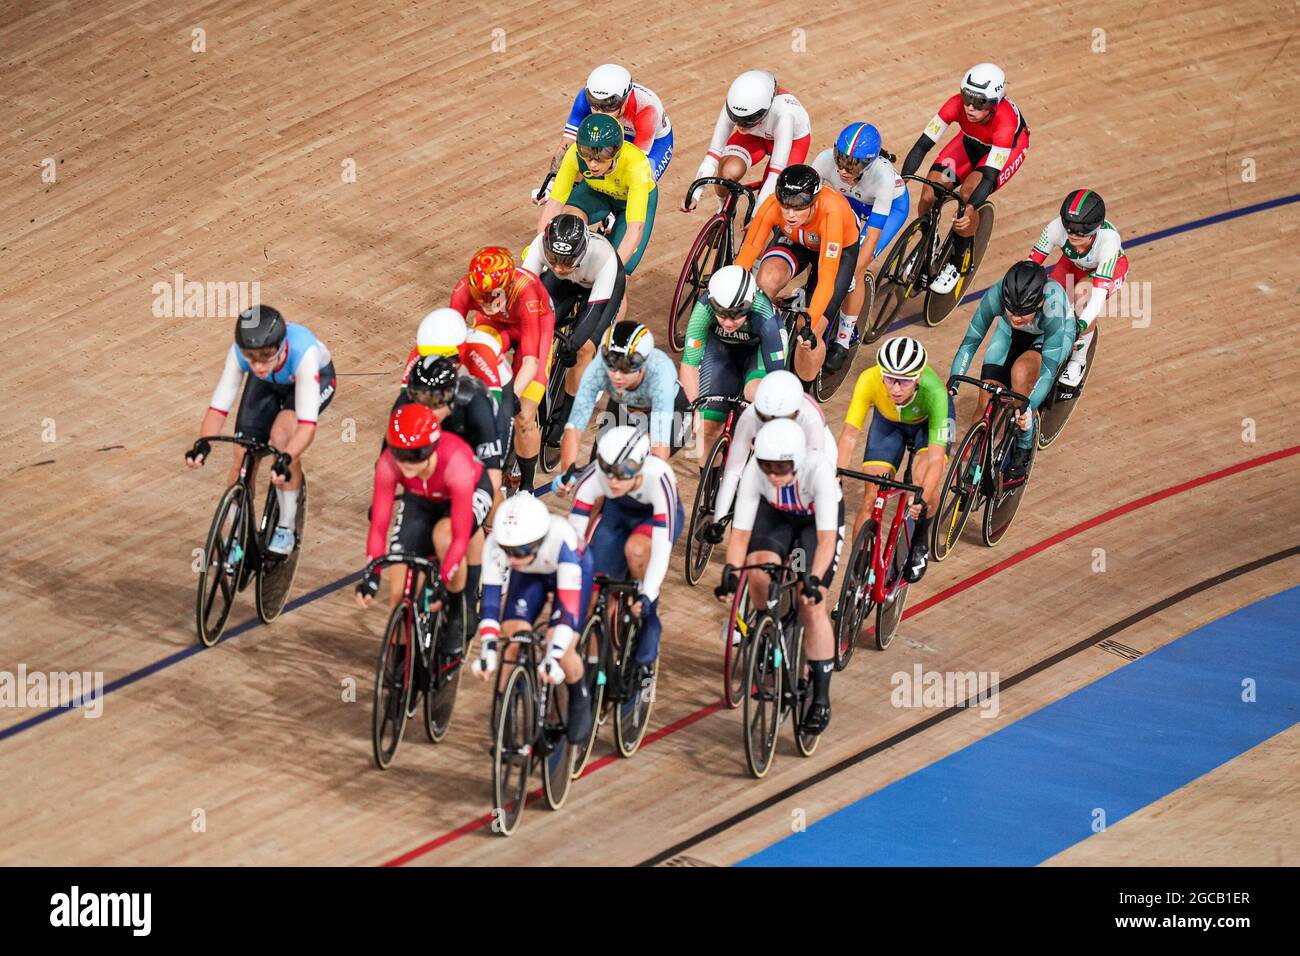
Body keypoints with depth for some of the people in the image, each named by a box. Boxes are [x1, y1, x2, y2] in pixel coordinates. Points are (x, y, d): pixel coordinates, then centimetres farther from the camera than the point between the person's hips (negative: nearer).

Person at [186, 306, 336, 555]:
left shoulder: (303, 352, -44)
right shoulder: (239, 352, -35)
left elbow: (307, 423, -47)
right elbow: (218, 406, -32)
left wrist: (286, 460, -63)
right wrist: (203, 444, -51)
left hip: (315, 378, -3)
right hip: (269, 384, 3)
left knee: (282, 434, -30)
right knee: (242, 454, -9)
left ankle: (286, 528, -14)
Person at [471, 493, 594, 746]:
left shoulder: (561, 541, -44)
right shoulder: (496, 544, -35)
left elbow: (568, 608, -45)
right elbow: (490, 599, -32)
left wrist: (554, 657, -53)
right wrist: (488, 649, -43)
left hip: (571, 568, -3)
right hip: (528, 575, 3)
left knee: (562, 649, -18)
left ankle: (579, 699, 14)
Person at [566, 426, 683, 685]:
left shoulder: (658, 478, -40)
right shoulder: (592, 478, -33)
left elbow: (662, 547, -43)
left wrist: (647, 598, -51)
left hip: (658, 516, -3)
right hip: (618, 513, 3)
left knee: (635, 549, -34)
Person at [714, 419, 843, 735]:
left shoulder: (818, 469, -40)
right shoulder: (754, 471, -33)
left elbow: (826, 536, -42)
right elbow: (740, 530, -31)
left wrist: (813, 579, -54)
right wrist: (730, 572, -46)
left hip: (817, 520, -2)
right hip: (777, 516, 2)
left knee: (812, 607, -13)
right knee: (758, 568, -27)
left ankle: (821, 700, -2)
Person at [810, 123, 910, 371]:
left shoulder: (883, 176, -42)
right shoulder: (826, 160, -35)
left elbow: (872, 237, -39)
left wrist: (851, 274, -43)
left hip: (892, 205, -4)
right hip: (851, 201, 4)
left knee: (855, 269, -17)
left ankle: (844, 341, 0)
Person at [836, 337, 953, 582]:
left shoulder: (933, 391, -42)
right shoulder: (869, 381, -38)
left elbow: (936, 458, -44)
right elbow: (850, 434, -37)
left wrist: (923, 500, -59)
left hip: (928, 420, -2)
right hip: (889, 422, 2)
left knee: (923, 482, -27)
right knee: (871, 499, -10)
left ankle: (920, 543, 3)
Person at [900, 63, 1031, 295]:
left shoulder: (1004, 121, -42)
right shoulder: (957, 104, -34)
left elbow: (989, 175, -46)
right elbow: (923, 144, -32)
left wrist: (970, 209, -61)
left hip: (1009, 147, -4)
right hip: (972, 142, 4)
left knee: (969, 193, -29)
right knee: (929, 195, -13)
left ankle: (958, 265, -9)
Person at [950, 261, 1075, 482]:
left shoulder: (1052, 308, -42)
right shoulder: (995, 296, -37)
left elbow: (1048, 370, -39)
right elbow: (969, 343, -27)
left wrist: (1029, 408, -52)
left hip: (1055, 333, -3)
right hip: (1012, 335, 3)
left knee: (1021, 372, -33)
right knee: (986, 405, -10)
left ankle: (1024, 449, -12)